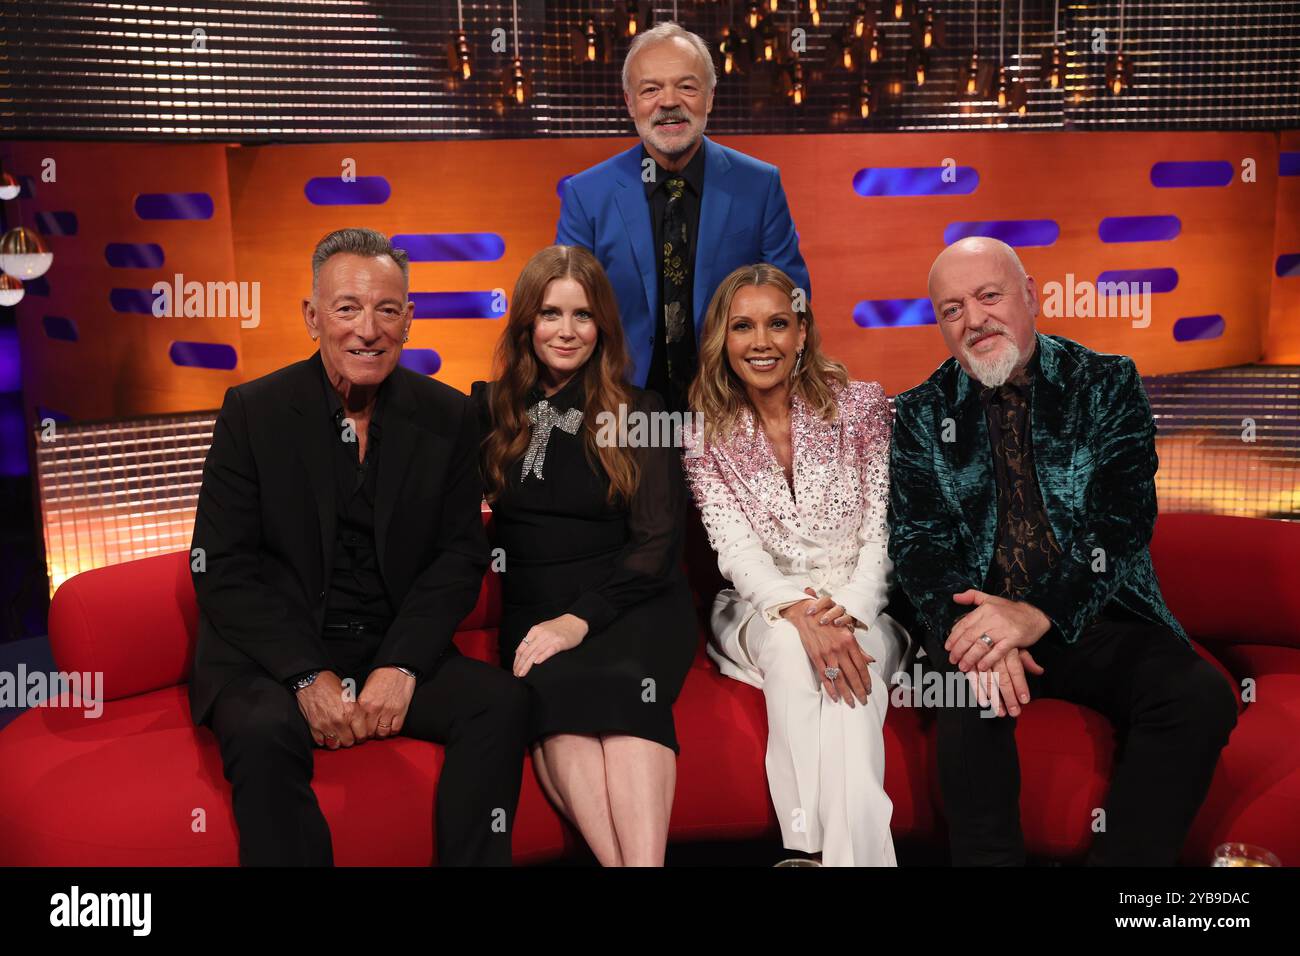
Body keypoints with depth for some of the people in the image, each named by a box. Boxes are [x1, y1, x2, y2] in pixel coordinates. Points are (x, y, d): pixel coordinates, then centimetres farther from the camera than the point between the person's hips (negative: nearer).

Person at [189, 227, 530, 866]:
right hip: (271, 654, -2)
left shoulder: (447, 418, 3)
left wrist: (402, 666, -13)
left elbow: (460, 556, 2)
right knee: (266, 734, -32)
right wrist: (308, 676, -16)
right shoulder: (252, 412, -2)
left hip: (398, 651, 2)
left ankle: (471, 863, -5)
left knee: (502, 703, -21)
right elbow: (221, 569, -5)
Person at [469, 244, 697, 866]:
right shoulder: (490, 411, 11)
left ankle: (646, 860, -37)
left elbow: (657, 542, 0)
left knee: (623, 685, -33)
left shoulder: (639, 415, 6)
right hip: (534, 609, 1)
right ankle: (620, 859, -31)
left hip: (631, 604, -1)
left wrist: (582, 619, -12)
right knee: (552, 693, -31)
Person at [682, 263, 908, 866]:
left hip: (862, 611, 0)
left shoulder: (861, 406, 0)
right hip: (763, 611, 0)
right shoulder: (707, 433, 1)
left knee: (852, 662, -34)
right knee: (791, 651, -34)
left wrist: (848, 612, -23)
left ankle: (858, 853, -36)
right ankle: (808, 847, -33)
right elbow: (736, 549, -10)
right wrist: (800, 613, -30)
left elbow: (885, 532, -4)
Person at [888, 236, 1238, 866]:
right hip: (979, 623, -1)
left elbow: (1126, 520, -6)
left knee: (1202, 698, -24)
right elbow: (916, 541, -1)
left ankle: (1121, 862, -8)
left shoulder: (1107, 384, 5)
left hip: (1099, 618, 1)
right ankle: (991, 862, -12)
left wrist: (1039, 613, -21)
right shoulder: (919, 416, 7)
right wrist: (970, 625, -21)